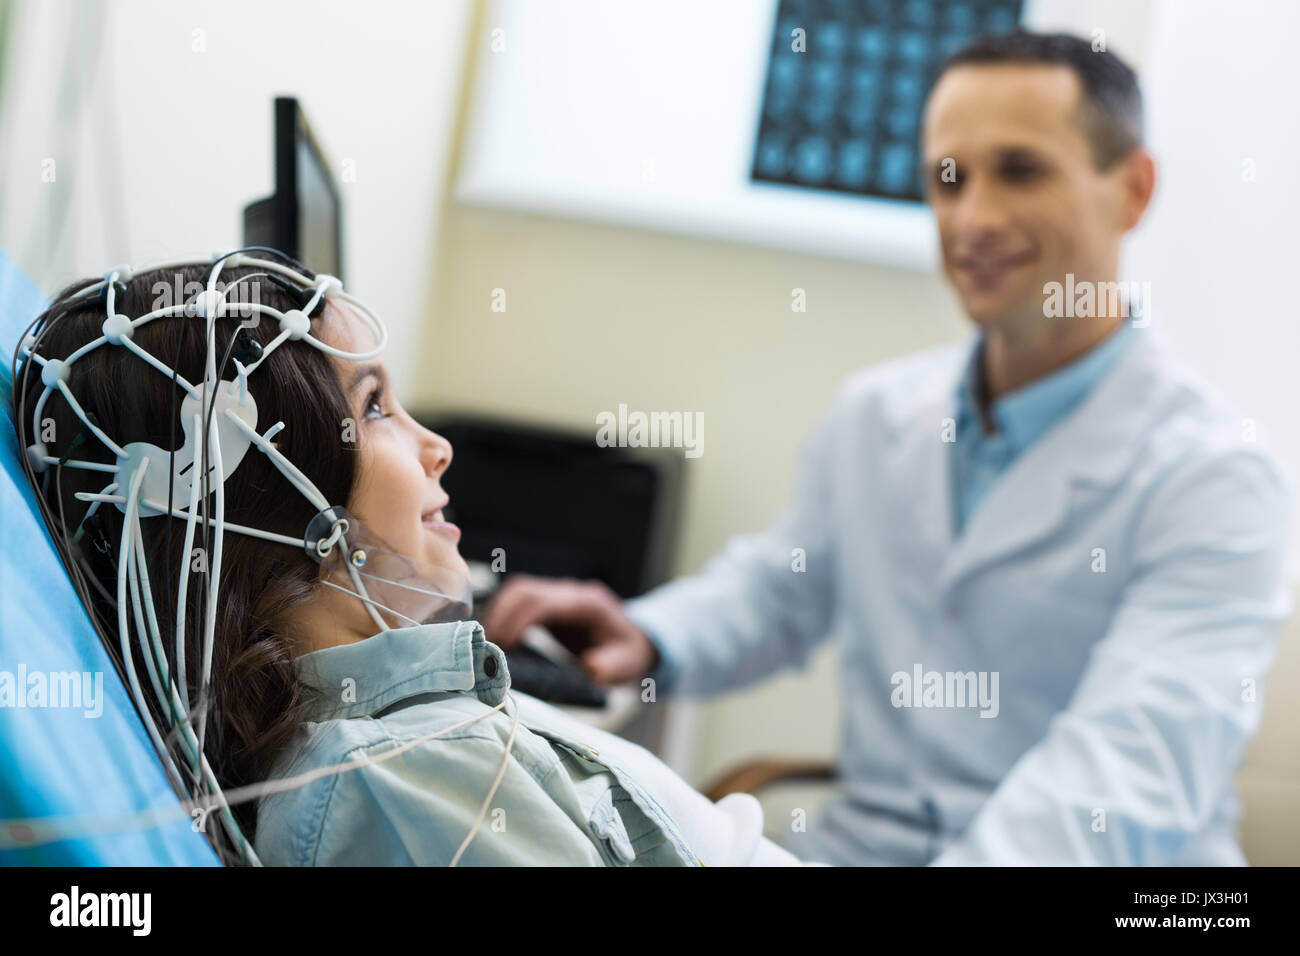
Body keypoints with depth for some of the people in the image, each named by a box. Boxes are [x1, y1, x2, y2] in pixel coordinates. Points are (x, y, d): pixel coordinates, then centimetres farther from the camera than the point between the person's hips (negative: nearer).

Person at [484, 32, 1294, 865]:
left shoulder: (1213, 479, -13)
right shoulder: (875, 413, 9)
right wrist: (649, 640, 2)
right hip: (862, 841, 5)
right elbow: (779, 587, 22)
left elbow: (1132, 764, -26)